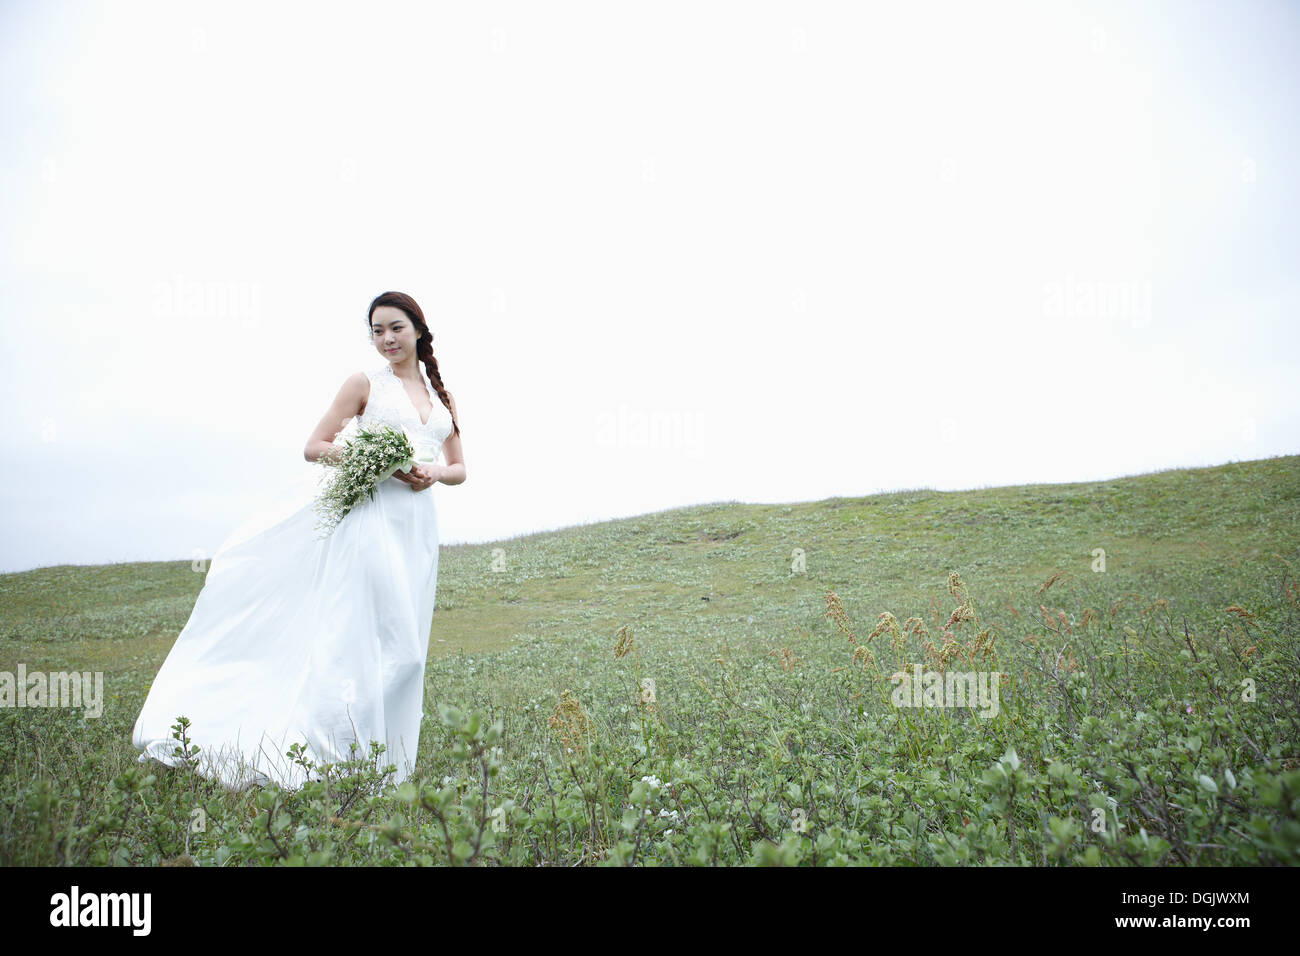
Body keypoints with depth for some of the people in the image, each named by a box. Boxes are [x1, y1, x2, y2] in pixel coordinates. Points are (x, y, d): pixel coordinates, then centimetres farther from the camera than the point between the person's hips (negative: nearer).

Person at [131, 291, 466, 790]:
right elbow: (314, 447, 2)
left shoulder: (442, 396, 17)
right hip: (369, 519, -4)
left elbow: (459, 467, 19)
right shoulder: (365, 384, 5)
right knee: (357, 632, -10)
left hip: (417, 526, 5)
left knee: (403, 646, 5)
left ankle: (379, 760, 15)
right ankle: (332, 752, -3)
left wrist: (433, 473, -4)